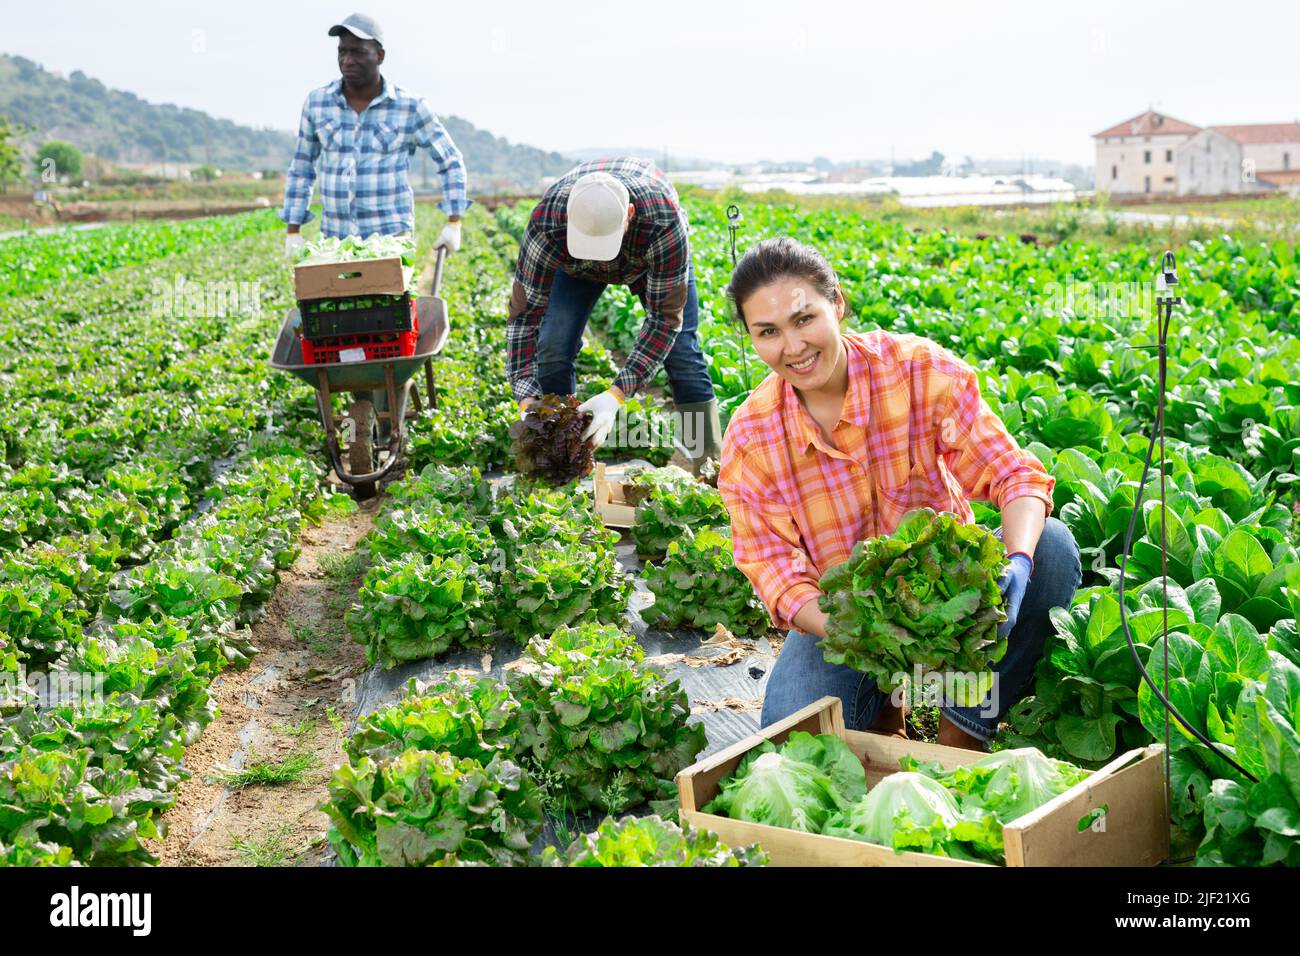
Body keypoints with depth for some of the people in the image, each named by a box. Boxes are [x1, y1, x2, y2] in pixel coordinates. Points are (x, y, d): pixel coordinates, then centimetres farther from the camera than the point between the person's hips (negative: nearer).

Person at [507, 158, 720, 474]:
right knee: (553, 348, -15)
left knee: (682, 351, -11)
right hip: (574, 265, 1)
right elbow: (525, 312, -33)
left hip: (651, 254, -1)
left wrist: (616, 395, -46)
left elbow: (665, 316, -38)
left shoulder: (664, 220, -45)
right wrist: (527, 402, -43)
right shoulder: (546, 223, -42)